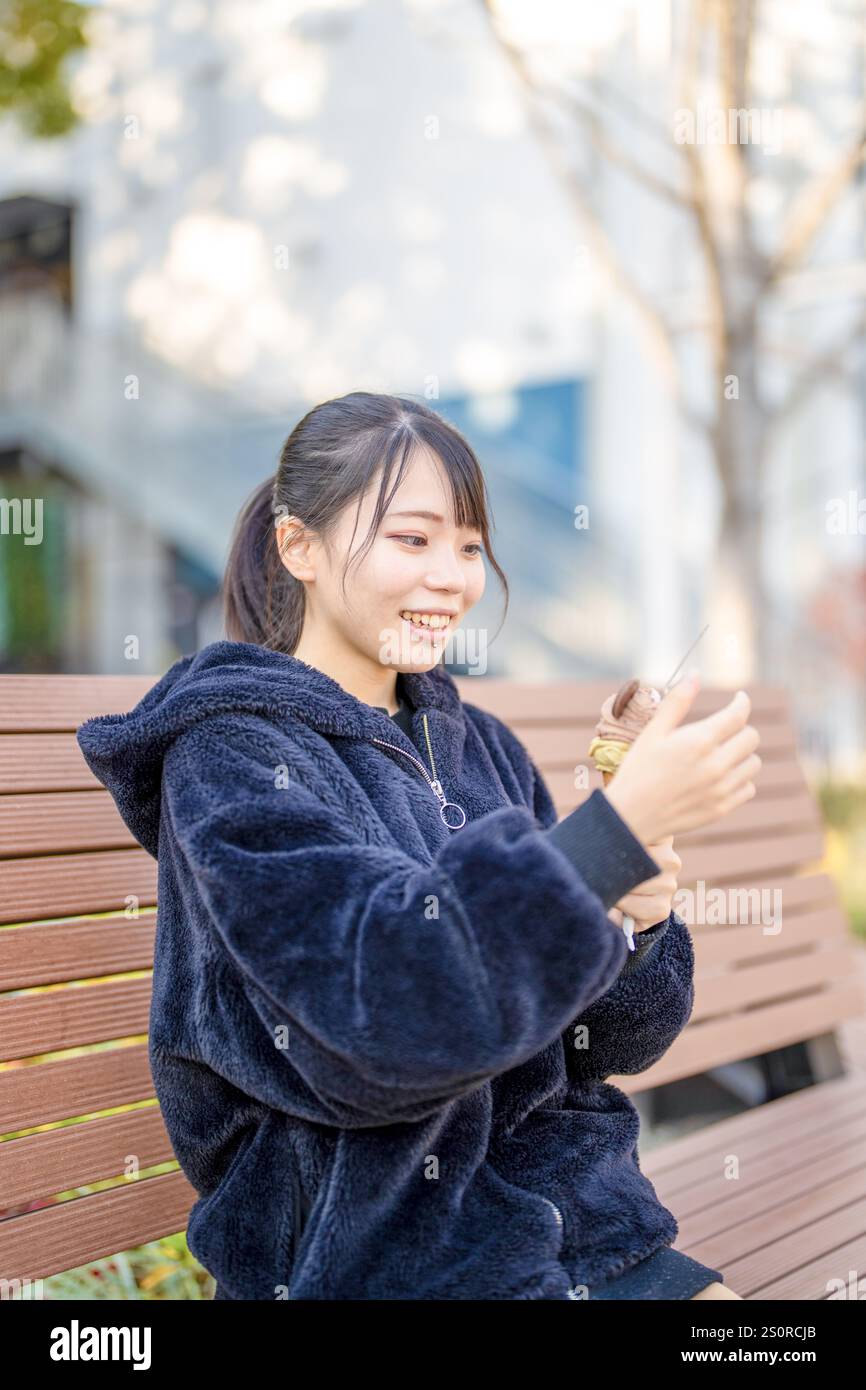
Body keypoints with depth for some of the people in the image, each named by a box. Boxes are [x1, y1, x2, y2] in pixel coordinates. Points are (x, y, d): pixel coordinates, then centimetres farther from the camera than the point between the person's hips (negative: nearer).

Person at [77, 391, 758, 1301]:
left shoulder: (479, 747, 8)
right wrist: (619, 824, -30)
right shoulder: (232, 757, -10)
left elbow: (594, 1040, 7)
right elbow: (393, 1005, -25)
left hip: (566, 1212, 6)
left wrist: (635, 921, -14)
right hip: (374, 1249, -5)